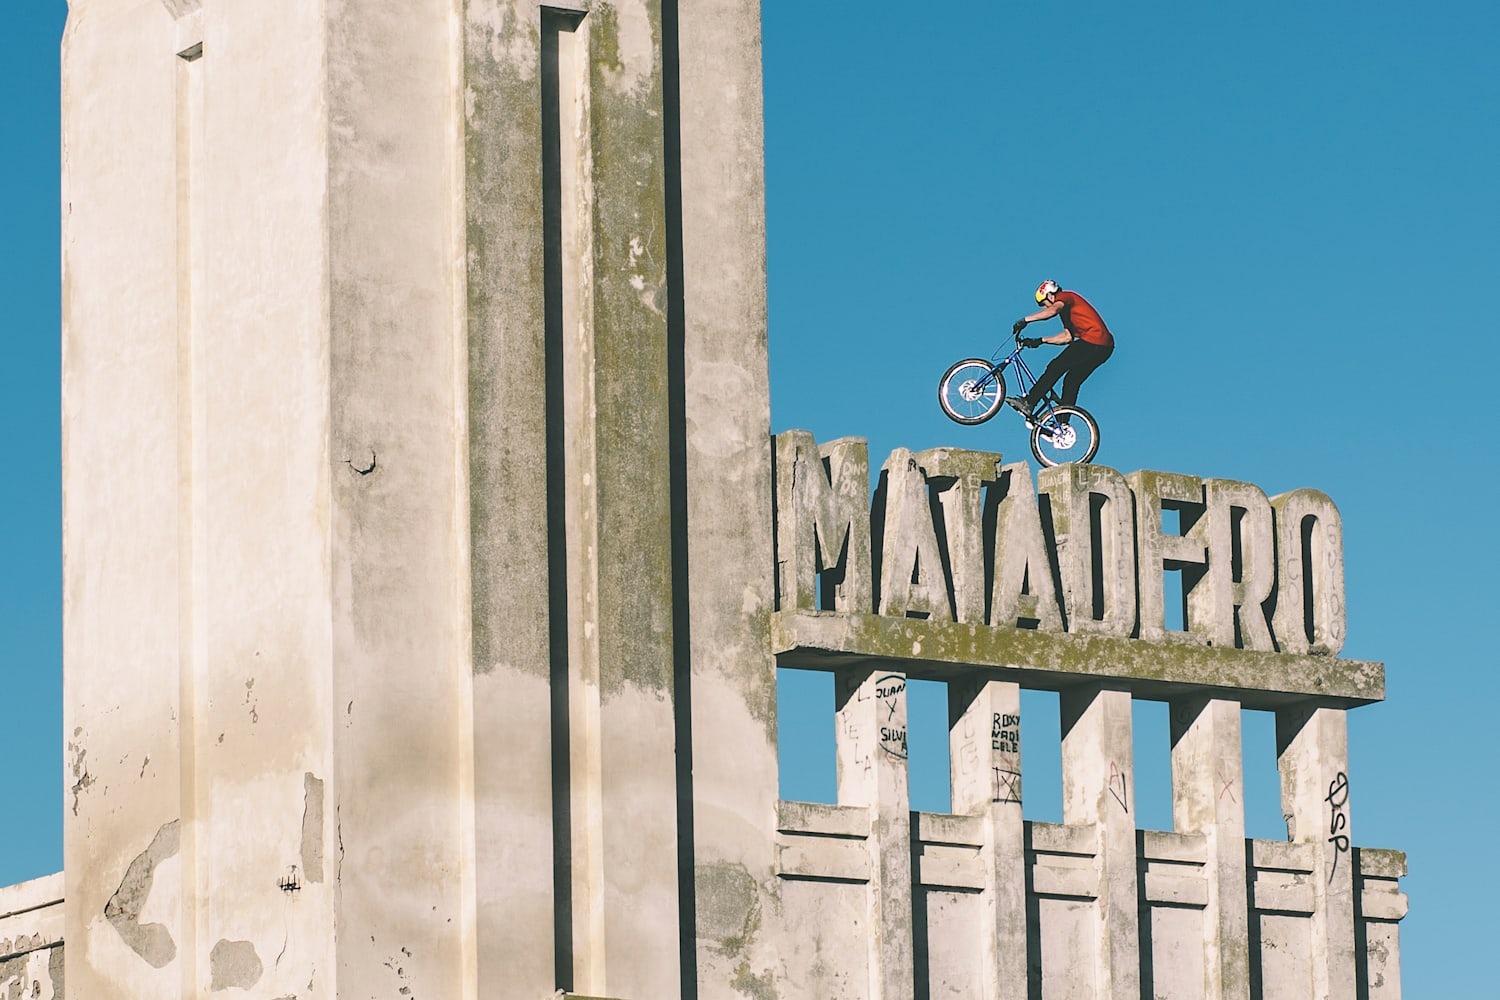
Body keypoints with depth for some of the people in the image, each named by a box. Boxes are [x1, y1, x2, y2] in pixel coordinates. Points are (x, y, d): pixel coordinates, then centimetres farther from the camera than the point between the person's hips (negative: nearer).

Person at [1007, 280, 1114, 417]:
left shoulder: (1065, 297, -3)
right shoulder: (1066, 307, 28)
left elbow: (1053, 310, -25)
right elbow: (1068, 337, 26)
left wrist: (1025, 320, -26)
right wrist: (1040, 341, 20)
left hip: (1093, 342, -10)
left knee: (1056, 367, -10)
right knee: (1072, 381, 13)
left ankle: (1028, 403, -12)